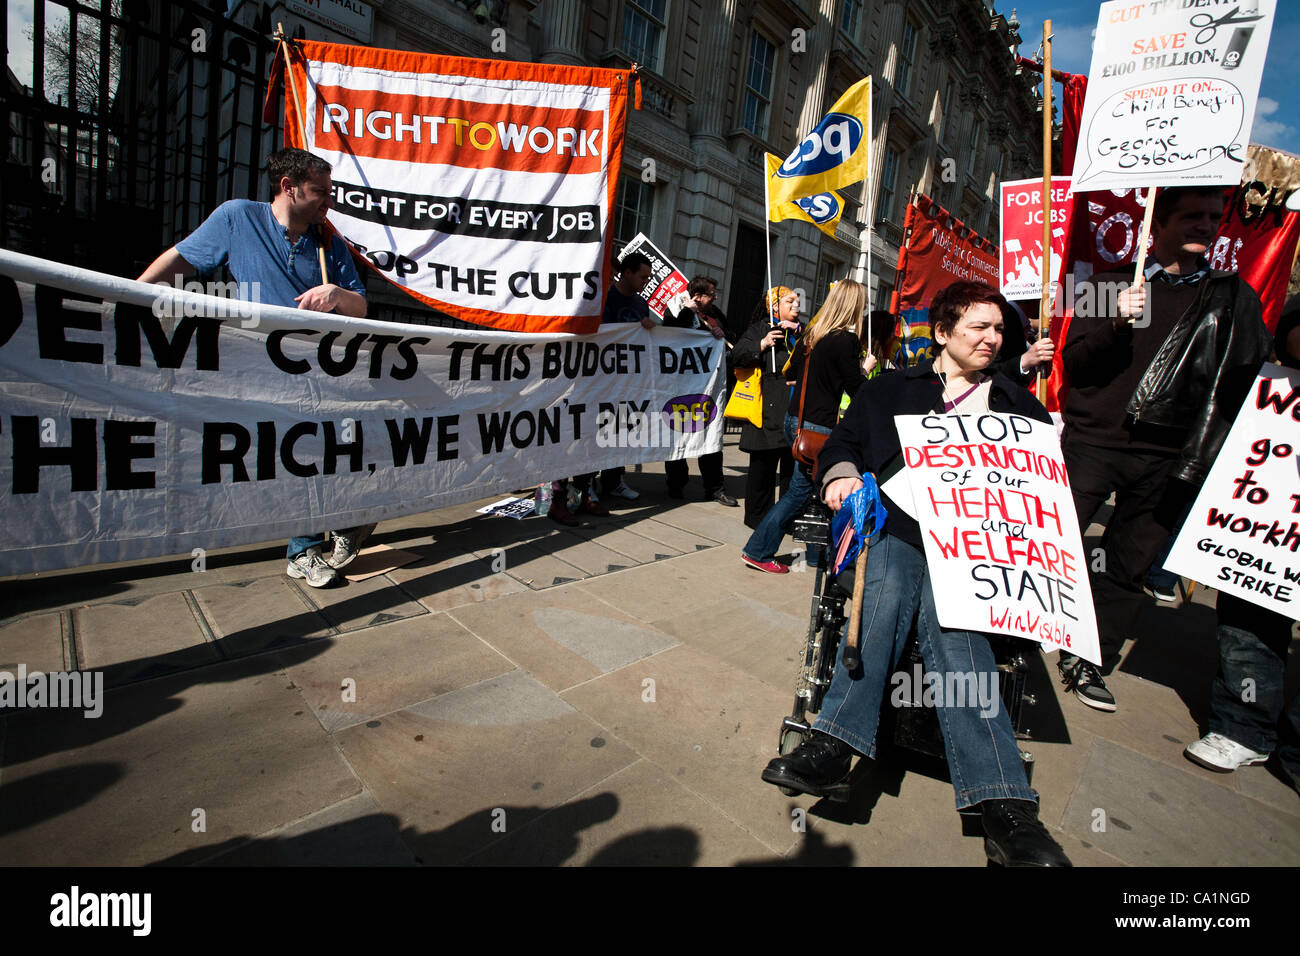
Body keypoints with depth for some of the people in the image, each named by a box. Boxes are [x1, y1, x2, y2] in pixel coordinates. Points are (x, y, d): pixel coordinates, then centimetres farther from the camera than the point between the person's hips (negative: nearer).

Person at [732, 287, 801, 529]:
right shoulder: (760, 329, 6)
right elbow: (737, 356, -2)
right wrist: (762, 345, -13)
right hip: (768, 411, -4)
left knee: (794, 464, 5)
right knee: (763, 464, 0)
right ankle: (757, 516, 13)